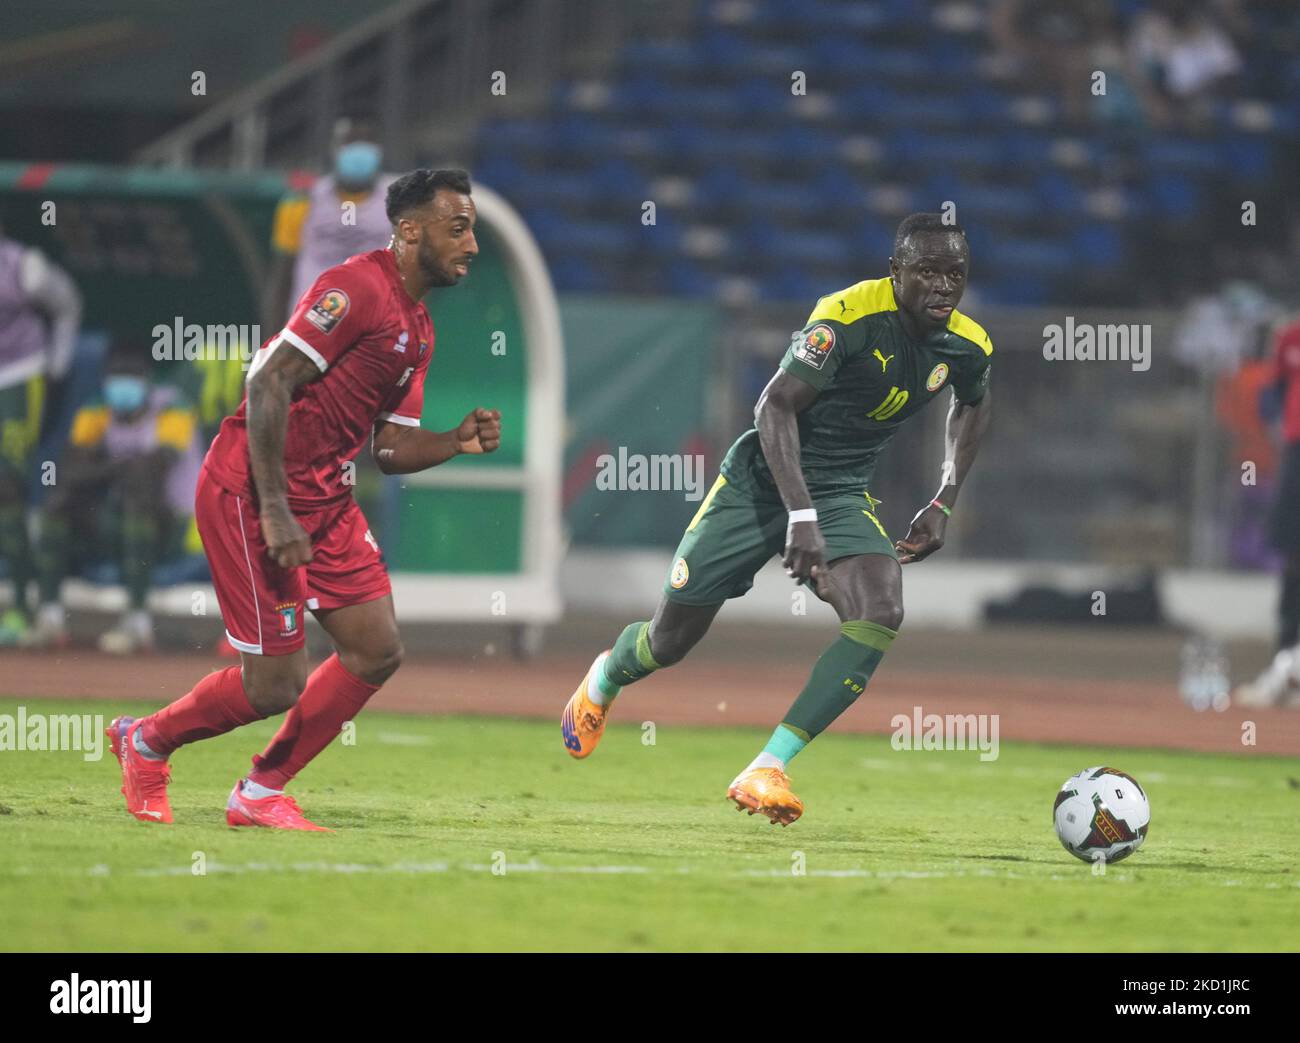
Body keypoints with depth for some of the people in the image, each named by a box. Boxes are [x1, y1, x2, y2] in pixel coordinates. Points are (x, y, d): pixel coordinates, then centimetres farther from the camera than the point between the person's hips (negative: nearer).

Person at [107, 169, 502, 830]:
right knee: (277, 686, -8)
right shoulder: (359, 287, -17)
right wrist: (274, 509, -24)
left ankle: (260, 795, 15)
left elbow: (390, 447, 18)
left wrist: (456, 442, -3)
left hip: (326, 497, 9)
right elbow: (269, 383, -23)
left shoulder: (418, 330, 14)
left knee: (377, 651, 2)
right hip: (251, 494, -9)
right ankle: (146, 741, 19)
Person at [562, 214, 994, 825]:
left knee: (882, 614, -26)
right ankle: (606, 678, 44)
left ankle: (765, 772, -24)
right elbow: (775, 406, -25)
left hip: (842, 494, 4)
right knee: (670, 640, 4)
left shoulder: (967, 346, -5)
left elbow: (972, 407, 20)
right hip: (764, 478, -4)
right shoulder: (849, 315, -24)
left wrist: (943, 504, 11)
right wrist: (801, 516, -33)